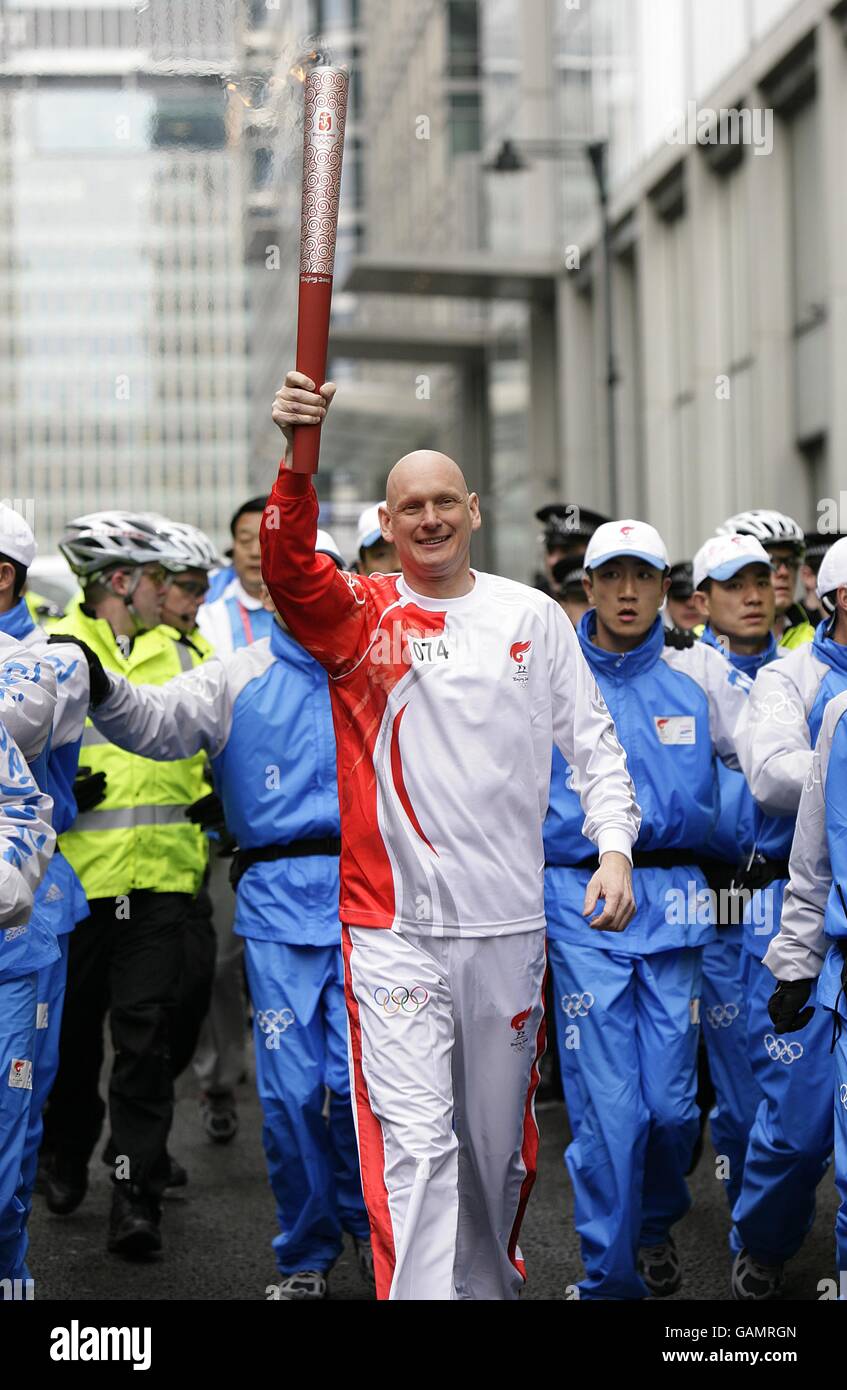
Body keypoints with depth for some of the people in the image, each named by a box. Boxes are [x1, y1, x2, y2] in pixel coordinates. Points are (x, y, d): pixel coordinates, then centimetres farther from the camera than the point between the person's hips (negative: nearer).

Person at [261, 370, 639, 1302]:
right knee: (414, 1145, -10)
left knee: (501, 1139, 16)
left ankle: (491, 1288, 36)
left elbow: (592, 741, 10)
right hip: (393, 921, -3)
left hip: (508, 919, 3)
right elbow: (289, 569, -18)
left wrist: (613, 849, -3)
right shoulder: (359, 616, 2)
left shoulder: (532, 617, 7)